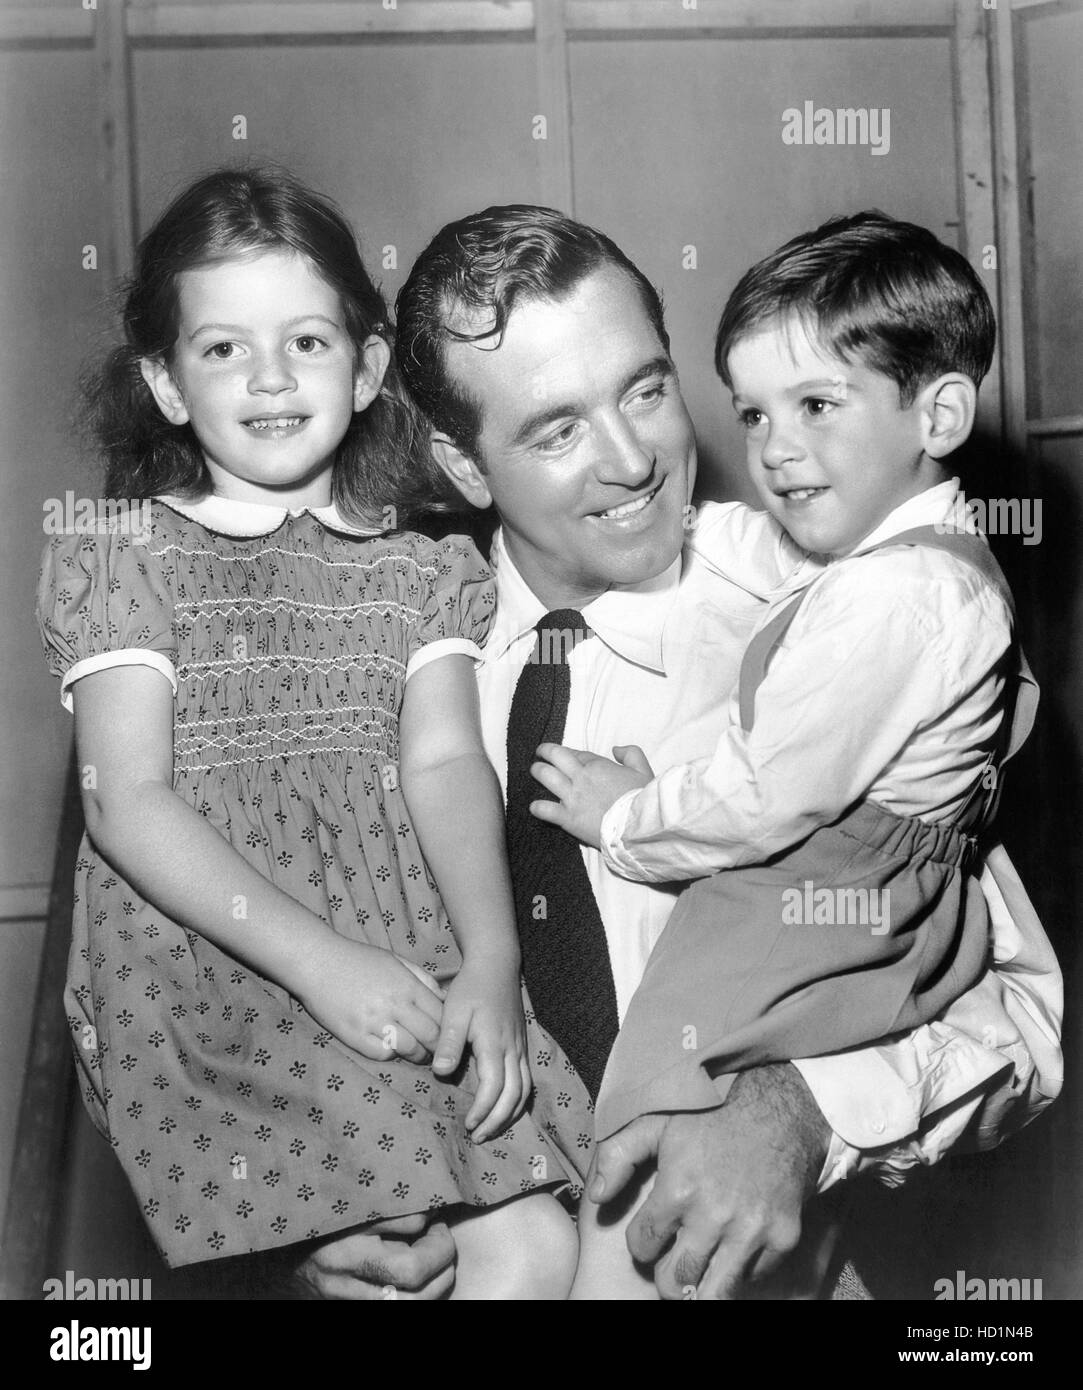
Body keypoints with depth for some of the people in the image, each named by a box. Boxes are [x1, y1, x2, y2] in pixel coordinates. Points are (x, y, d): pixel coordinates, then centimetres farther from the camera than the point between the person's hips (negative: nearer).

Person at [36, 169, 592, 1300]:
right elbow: (129, 803, -7)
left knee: (534, 1246, -9)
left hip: (413, 970, 3)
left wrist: (491, 956, -18)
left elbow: (445, 761, 1)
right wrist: (317, 957, -19)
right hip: (202, 977, -3)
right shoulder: (119, 560, 4)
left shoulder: (422, 570, 14)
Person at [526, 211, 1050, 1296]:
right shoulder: (896, 545, 9)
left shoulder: (891, 598, -22)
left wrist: (623, 821, -6)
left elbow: (765, 801, -21)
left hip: (815, 918, -10)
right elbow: (745, 541, 26)